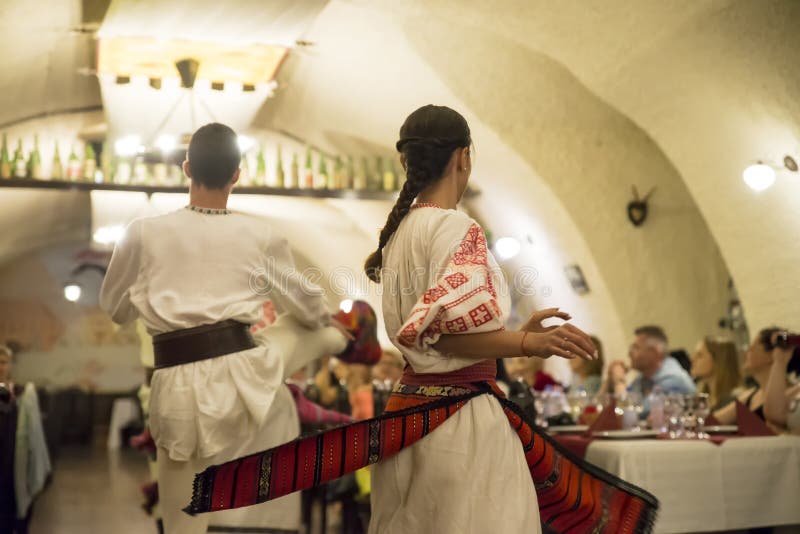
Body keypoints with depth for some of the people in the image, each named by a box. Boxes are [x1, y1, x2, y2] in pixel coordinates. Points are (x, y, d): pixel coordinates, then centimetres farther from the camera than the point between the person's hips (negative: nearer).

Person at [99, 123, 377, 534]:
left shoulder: (144, 233, -2)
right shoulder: (261, 236, 0)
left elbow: (115, 307, 12)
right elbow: (305, 304, 16)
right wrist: (328, 321, 38)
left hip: (179, 388, 1)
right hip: (241, 371, -1)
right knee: (315, 330, 25)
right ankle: (348, 341, 55)